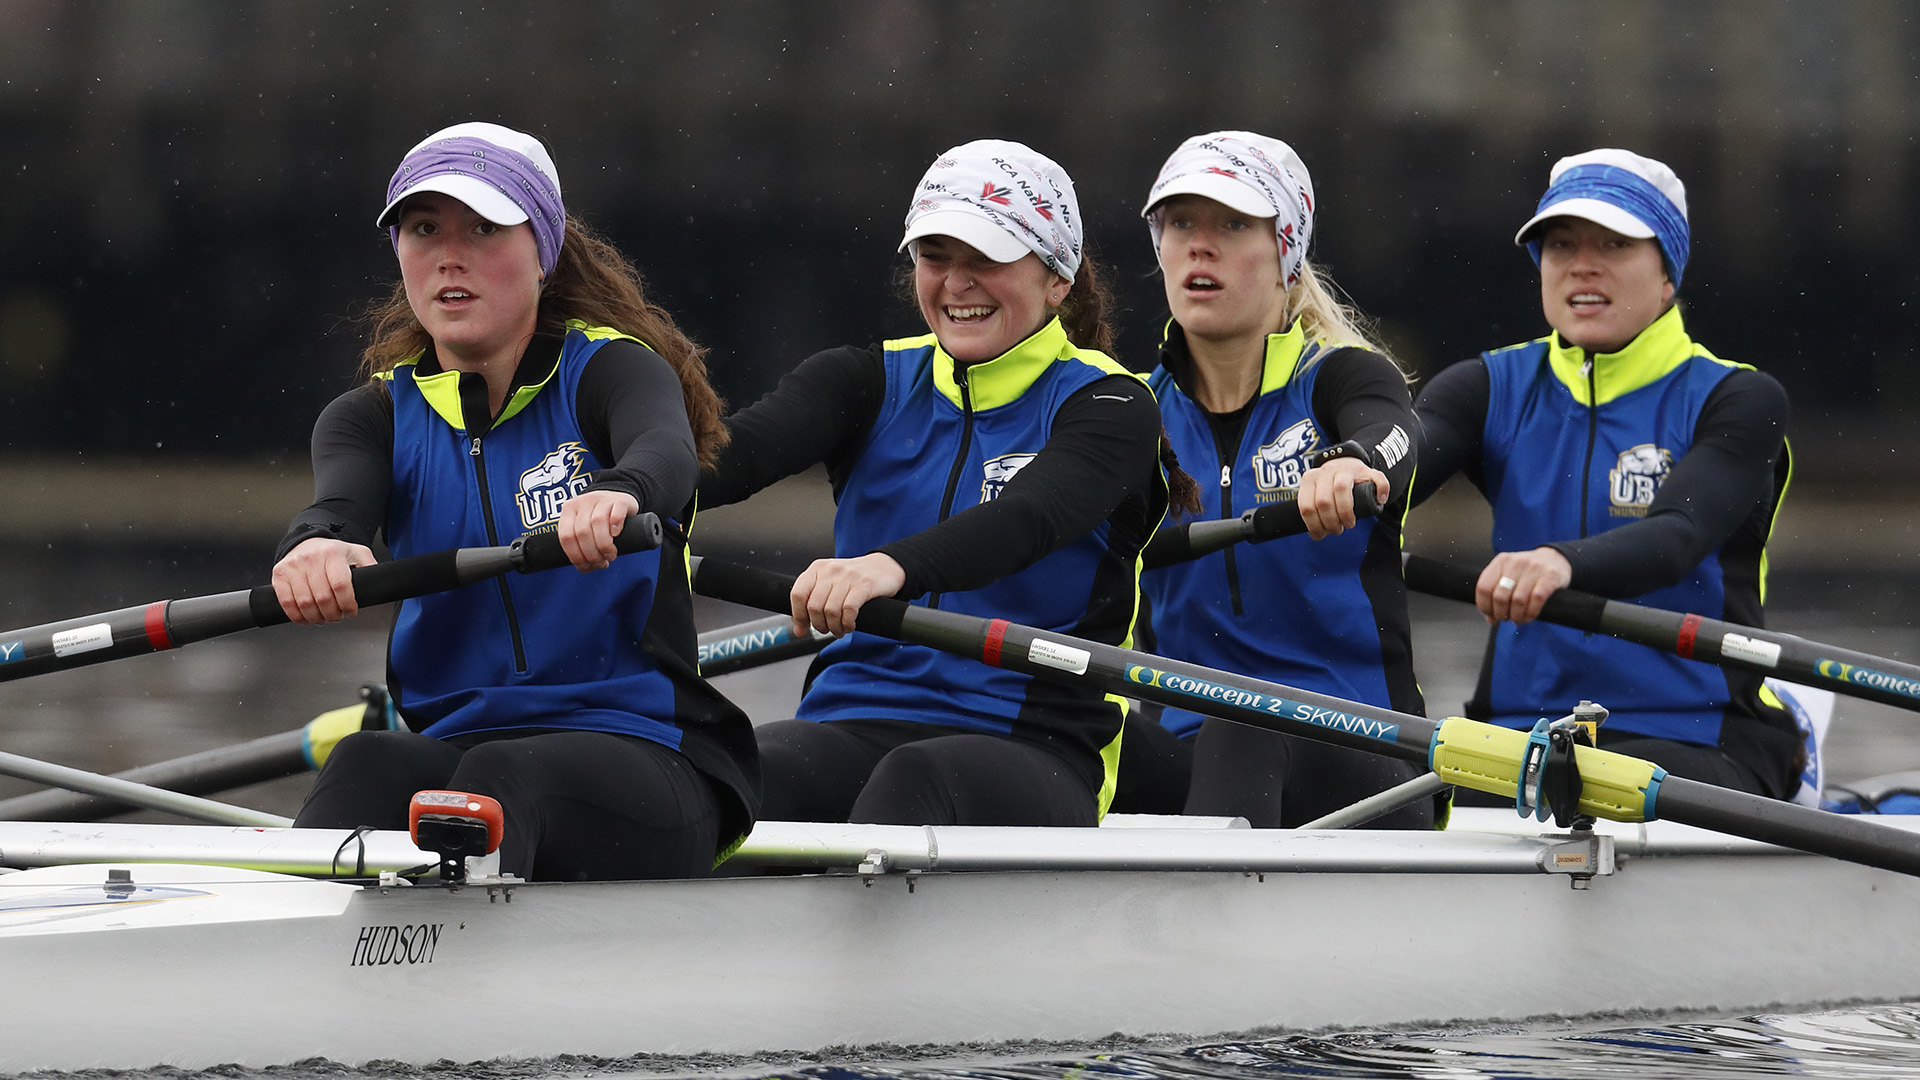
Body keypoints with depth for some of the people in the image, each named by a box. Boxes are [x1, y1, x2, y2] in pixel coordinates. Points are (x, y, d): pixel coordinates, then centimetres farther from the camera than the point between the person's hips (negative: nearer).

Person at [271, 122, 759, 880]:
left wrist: (618, 494, -50)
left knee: (500, 778, -36)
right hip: (454, 746, 3)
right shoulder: (372, 417, 12)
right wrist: (316, 545, -40)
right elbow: (341, 501, -12)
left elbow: (667, 449, -23)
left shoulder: (611, 371, 3)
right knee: (368, 765, -32)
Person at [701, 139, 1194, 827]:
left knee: (915, 779, -39)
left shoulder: (1105, 406, 2)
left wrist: (893, 566, -43)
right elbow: (743, 446, -7)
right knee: (756, 771, -32)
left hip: (1031, 752, -3)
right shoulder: (870, 383, 14)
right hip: (852, 726, 4)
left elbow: (1030, 519, -21)